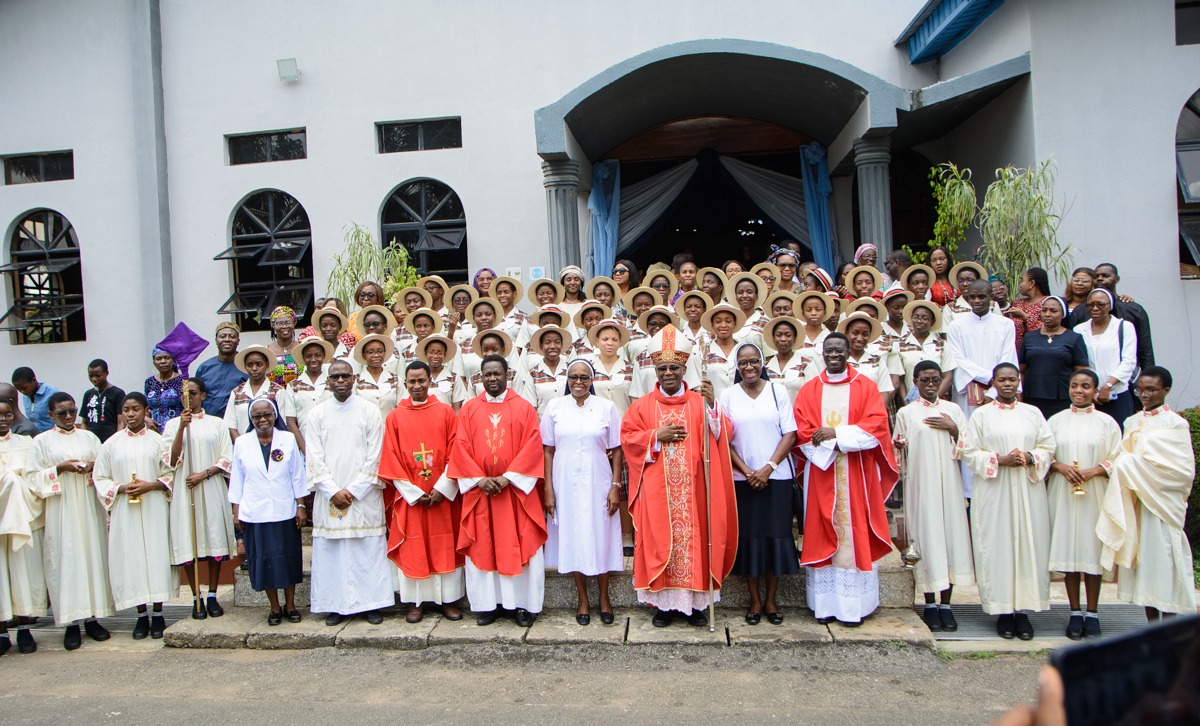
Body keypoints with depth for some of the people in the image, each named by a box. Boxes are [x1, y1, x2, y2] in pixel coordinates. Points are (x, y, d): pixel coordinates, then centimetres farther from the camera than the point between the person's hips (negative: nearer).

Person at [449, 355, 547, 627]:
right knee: (482, 547, 4)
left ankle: (522, 603, 11)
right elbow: (460, 448, 2)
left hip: (516, 488, -1)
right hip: (479, 490, 2)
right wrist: (479, 479, -10)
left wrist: (508, 477, -14)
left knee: (519, 546, 1)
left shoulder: (524, 408, 3)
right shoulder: (468, 409, 8)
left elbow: (532, 446, -5)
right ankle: (487, 604, 13)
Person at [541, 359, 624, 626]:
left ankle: (604, 598, 24)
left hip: (598, 484, -1)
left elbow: (616, 451, 1)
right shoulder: (554, 407, 2)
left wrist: (616, 486, -5)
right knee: (573, 538, 8)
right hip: (566, 484, 1)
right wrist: (548, 489, -2)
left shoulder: (606, 407, -1)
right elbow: (548, 450, 3)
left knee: (601, 537, 6)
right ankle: (582, 599, 23)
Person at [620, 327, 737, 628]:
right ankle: (663, 602, 13)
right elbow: (627, 437, 2)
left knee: (694, 537, 1)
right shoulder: (643, 405, 8)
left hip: (692, 489, 0)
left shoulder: (700, 402, 7)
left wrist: (712, 406, -20)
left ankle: (695, 601, 13)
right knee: (659, 540, 2)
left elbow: (722, 435, -5)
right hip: (657, 491, 0)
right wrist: (657, 436, -10)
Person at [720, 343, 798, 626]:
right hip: (742, 478, 0)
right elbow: (724, 439, 1)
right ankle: (755, 600, 15)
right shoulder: (728, 395, 4)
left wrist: (768, 467, -11)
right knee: (749, 536, 2)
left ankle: (771, 599, 16)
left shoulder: (778, 391, 3)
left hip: (776, 476, 0)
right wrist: (747, 471, -10)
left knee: (776, 535, 2)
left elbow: (790, 434, -1)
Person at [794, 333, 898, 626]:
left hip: (857, 475, -1)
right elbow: (804, 433, 1)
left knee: (855, 534, 0)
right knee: (822, 536, 1)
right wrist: (835, 446, -13)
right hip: (821, 471, 1)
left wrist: (836, 433, -14)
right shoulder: (809, 390, 8)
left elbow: (876, 427, -6)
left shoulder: (866, 387, 5)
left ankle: (854, 605, 7)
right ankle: (824, 603, 8)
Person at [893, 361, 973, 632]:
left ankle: (945, 604, 10)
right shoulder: (906, 413, 5)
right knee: (926, 536, -2)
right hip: (920, 485, -2)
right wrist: (899, 447, -15)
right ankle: (930, 605, 9)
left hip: (949, 484, 2)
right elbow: (899, 452, 6)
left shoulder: (952, 410, 9)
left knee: (951, 534, 1)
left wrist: (952, 428, -8)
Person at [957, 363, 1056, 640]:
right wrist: (999, 459, -13)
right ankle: (1003, 610, 6)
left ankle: (1022, 609, 9)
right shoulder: (981, 415, 4)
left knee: (1028, 546, 0)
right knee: (997, 547, -2)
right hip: (994, 492, -2)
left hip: (1028, 491, 2)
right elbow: (969, 451, -1)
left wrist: (1030, 458, -11)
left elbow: (1048, 448, 8)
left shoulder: (1033, 413, 11)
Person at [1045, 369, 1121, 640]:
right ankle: (1075, 613, 12)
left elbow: (1116, 460, 1)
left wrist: (1093, 471, -14)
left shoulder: (1106, 422, 3)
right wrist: (1061, 467, -11)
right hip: (1063, 494, 1)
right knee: (1068, 550, 3)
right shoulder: (1056, 421, 7)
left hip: (1095, 494, -1)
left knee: (1092, 551, 1)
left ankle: (1092, 614, 11)